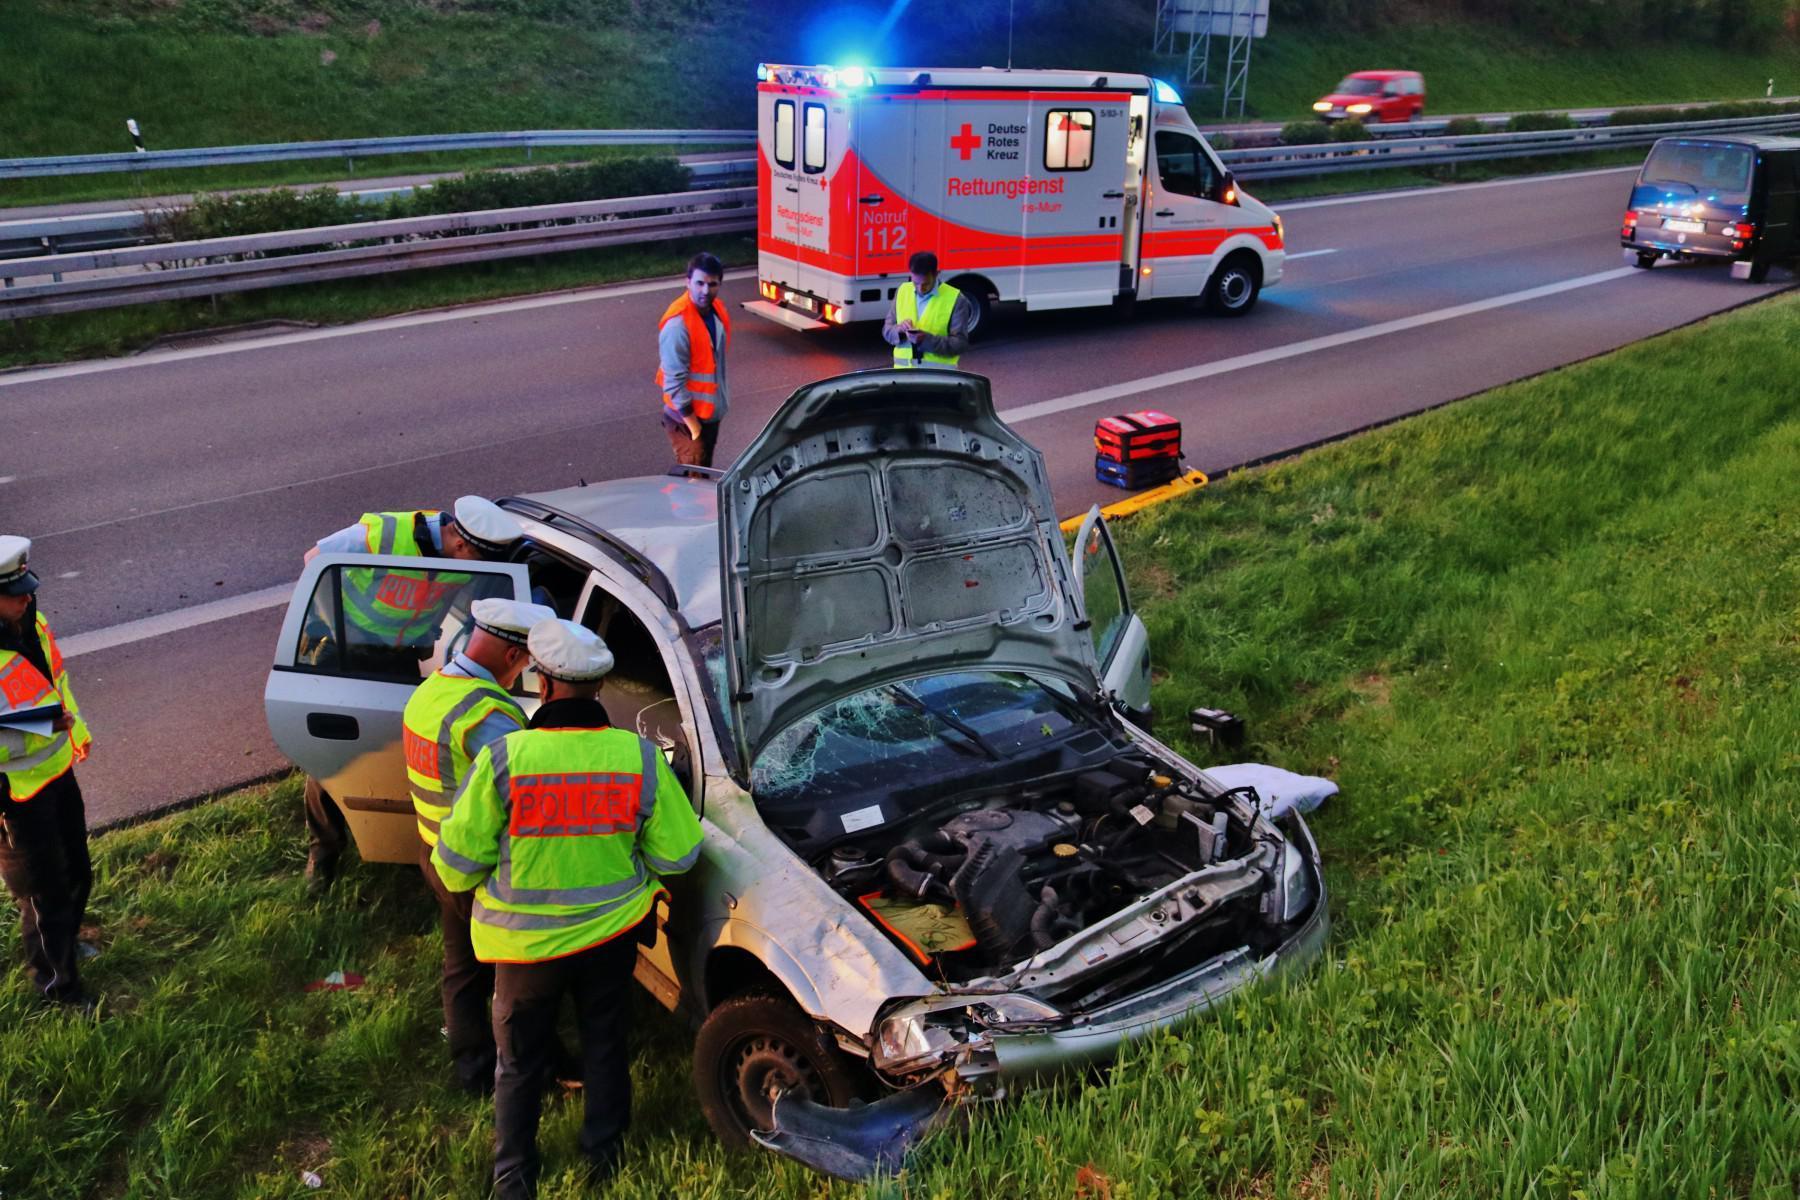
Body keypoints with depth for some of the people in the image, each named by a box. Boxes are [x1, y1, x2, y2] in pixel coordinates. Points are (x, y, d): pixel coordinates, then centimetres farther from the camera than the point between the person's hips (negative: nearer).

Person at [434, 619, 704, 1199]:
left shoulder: (502, 758, -24)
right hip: (612, 932, 2)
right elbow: (677, 854, -8)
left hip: (525, 939, -1)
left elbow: (458, 860, -15)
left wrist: (465, 881, 9)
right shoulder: (641, 757, -17)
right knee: (605, 1042, 24)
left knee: (520, 1061, 20)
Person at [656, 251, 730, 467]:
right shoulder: (678, 324, -26)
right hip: (687, 417, -8)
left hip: (712, 412, 8)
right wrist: (692, 425, -20)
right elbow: (674, 381, -24)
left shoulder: (716, 309, 0)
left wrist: (722, 399, 16)